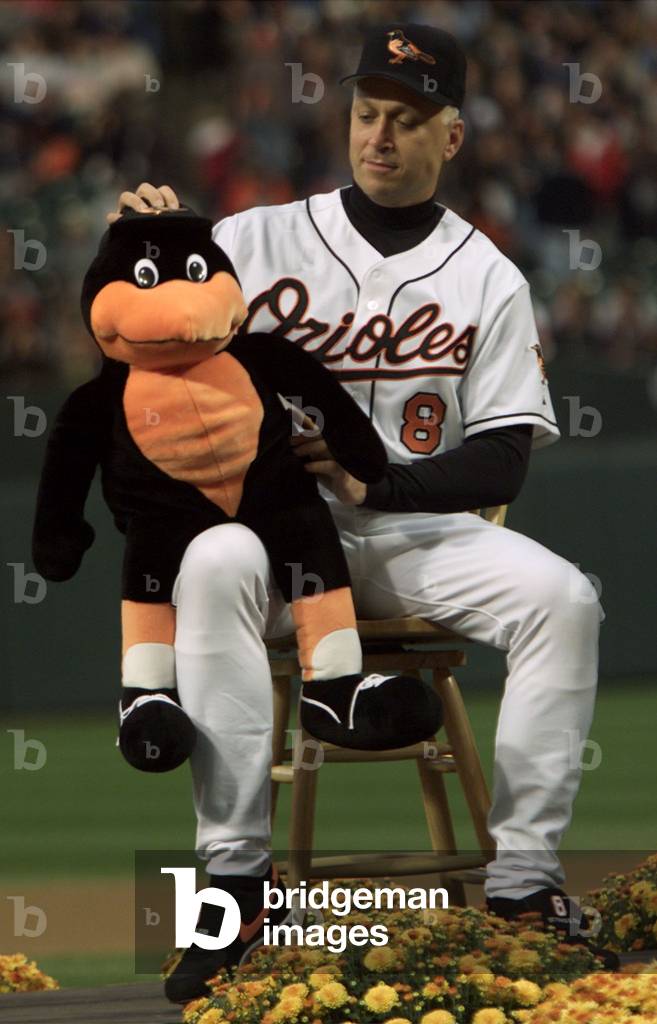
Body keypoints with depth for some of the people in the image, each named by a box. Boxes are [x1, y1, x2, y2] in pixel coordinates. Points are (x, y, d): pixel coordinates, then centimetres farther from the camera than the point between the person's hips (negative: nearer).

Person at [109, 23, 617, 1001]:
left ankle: (524, 875, -19)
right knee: (214, 564, -36)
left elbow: (502, 463, -2)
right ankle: (236, 874, -35)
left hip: (421, 533, 2)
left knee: (561, 597, -25)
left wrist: (373, 482, -19)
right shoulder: (259, 242, 3)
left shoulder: (488, 279, 4)